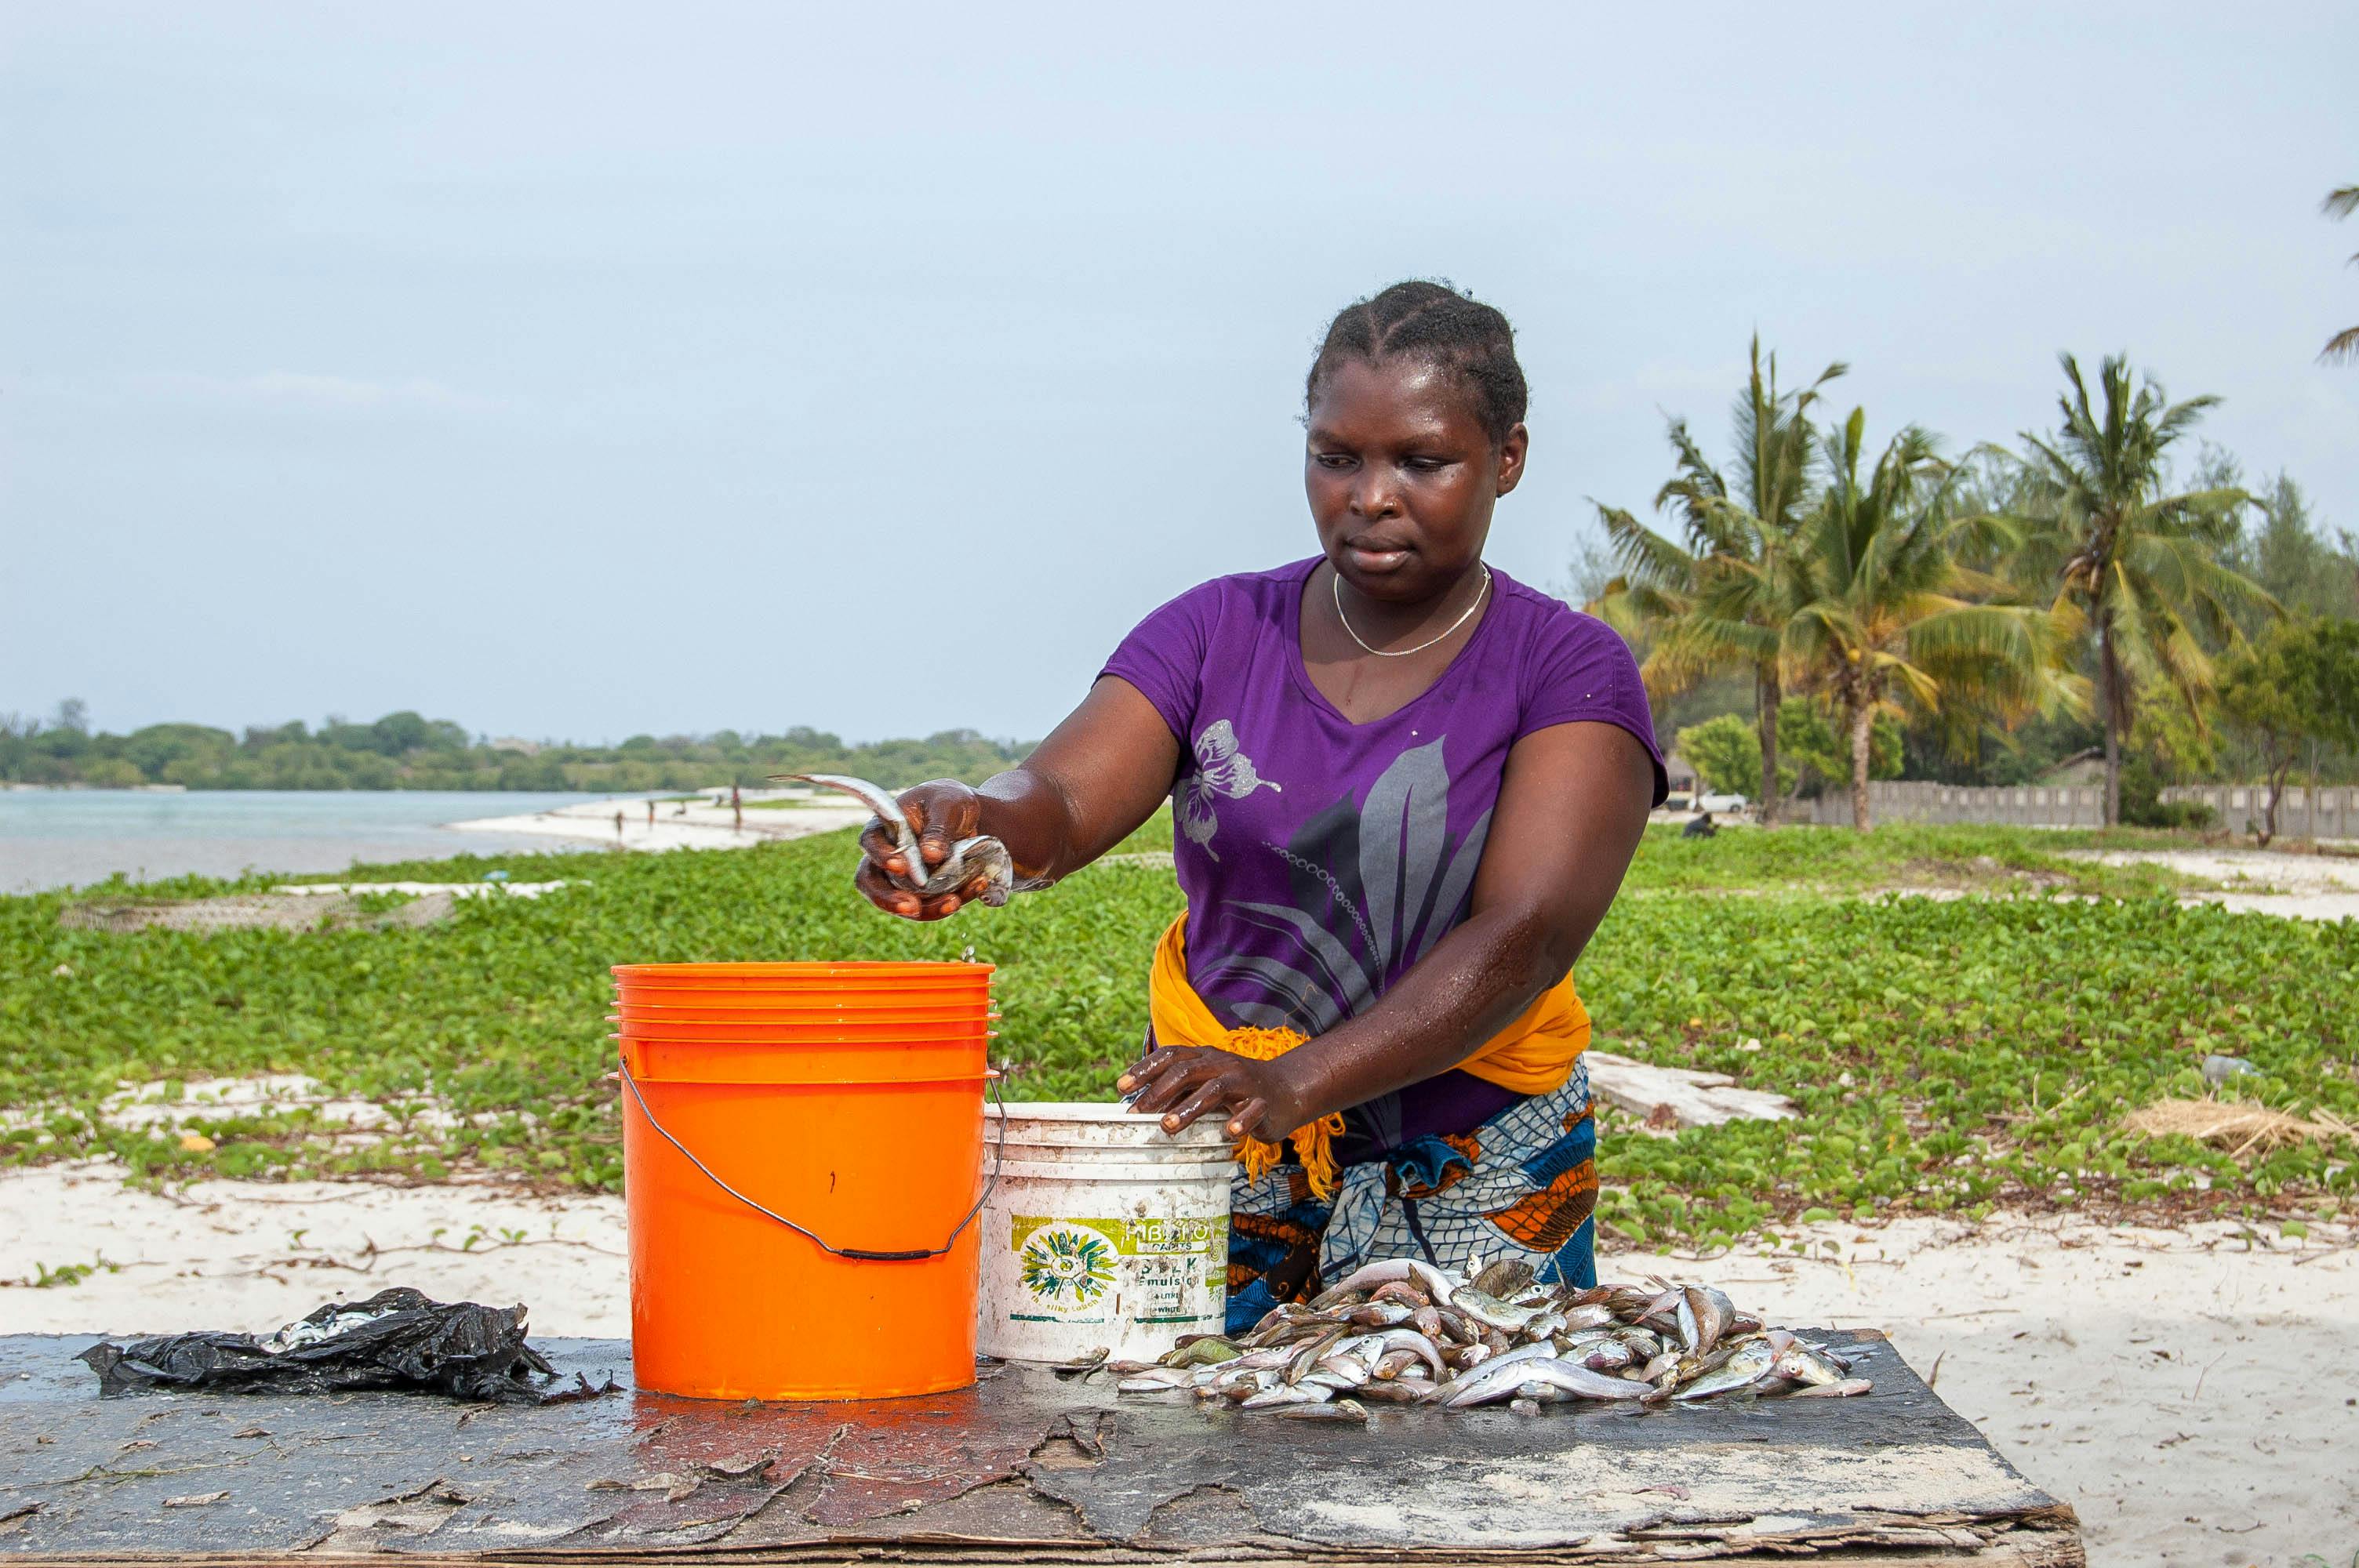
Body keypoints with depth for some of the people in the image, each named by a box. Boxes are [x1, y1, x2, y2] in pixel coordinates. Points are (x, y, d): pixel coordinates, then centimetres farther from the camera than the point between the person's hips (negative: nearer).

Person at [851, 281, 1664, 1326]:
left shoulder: (1570, 673, -4)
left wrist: (1296, 1084, -31)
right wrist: (971, 820, -35)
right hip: (1217, 1153, 2)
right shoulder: (1218, 633, 5)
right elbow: (1058, 804, -9)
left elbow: (1528, 933, -18)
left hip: (1470, 1192, -2)